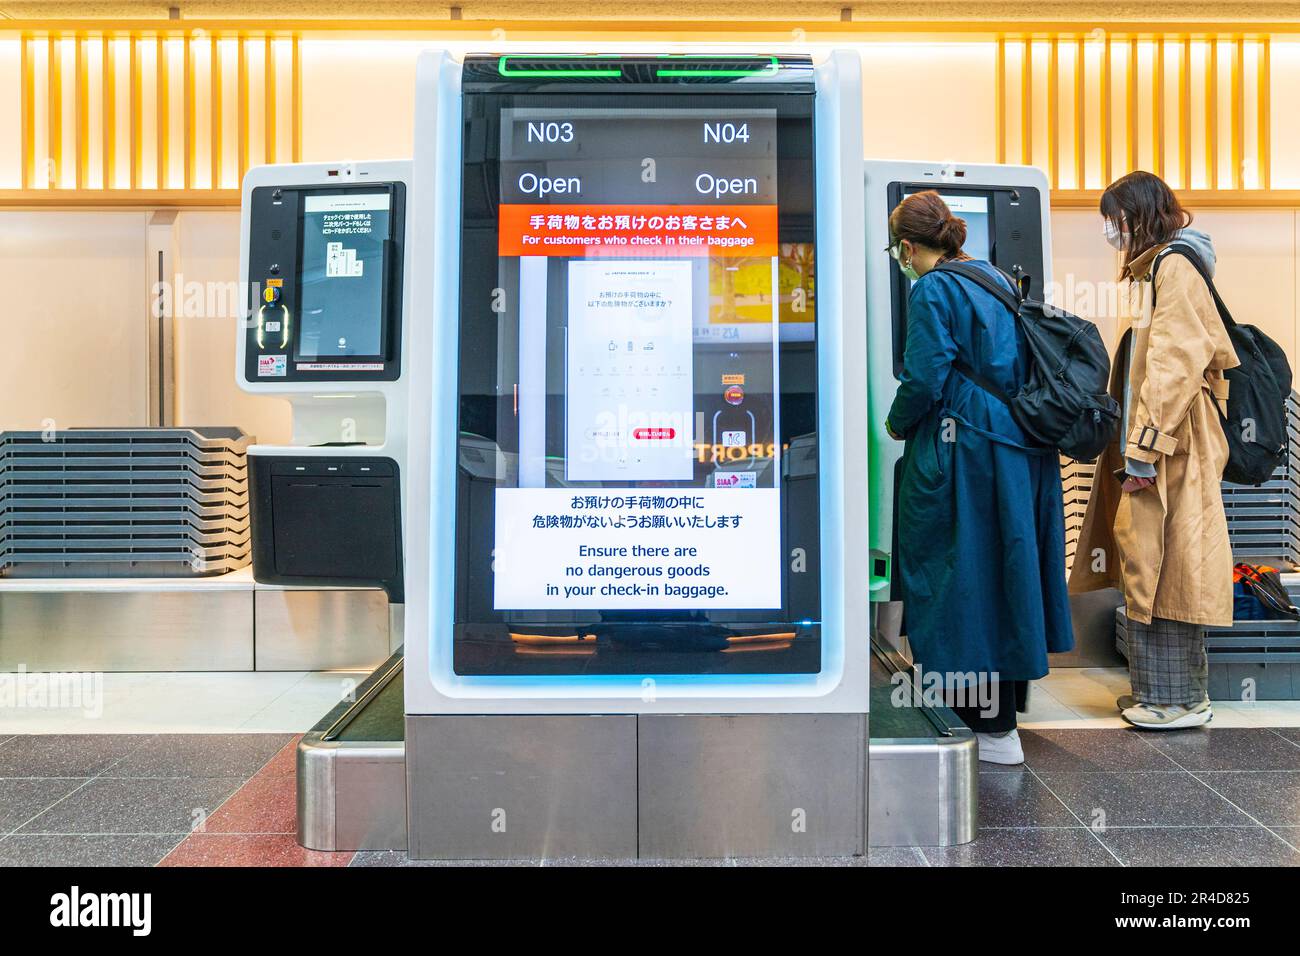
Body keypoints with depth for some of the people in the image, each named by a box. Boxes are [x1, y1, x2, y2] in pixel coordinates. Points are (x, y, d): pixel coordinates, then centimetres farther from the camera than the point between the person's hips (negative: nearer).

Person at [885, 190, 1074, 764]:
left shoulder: (933, 290, -10)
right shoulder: (998, 280, 15)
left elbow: (924, 379, -18)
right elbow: (1019, 365, 19)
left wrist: (897, 424, 1)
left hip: (964, 456, -9)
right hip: (1022, 452, 9)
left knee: (965, 577, 2)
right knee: (1007, 570, 17)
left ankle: (993, 730, 11)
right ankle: (1007, 705, 33)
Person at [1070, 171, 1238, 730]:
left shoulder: (1174, 267, -9)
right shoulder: (1152, 270, 19)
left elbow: (1175, 363, -18)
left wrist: (1144, 449, -21)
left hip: (1169, 450, -9)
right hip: (1148, 443, 9)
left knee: (1162, 565, -4)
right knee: (1149, 565, 12)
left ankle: (1177, 699, 7)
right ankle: (1163, 689, 22)